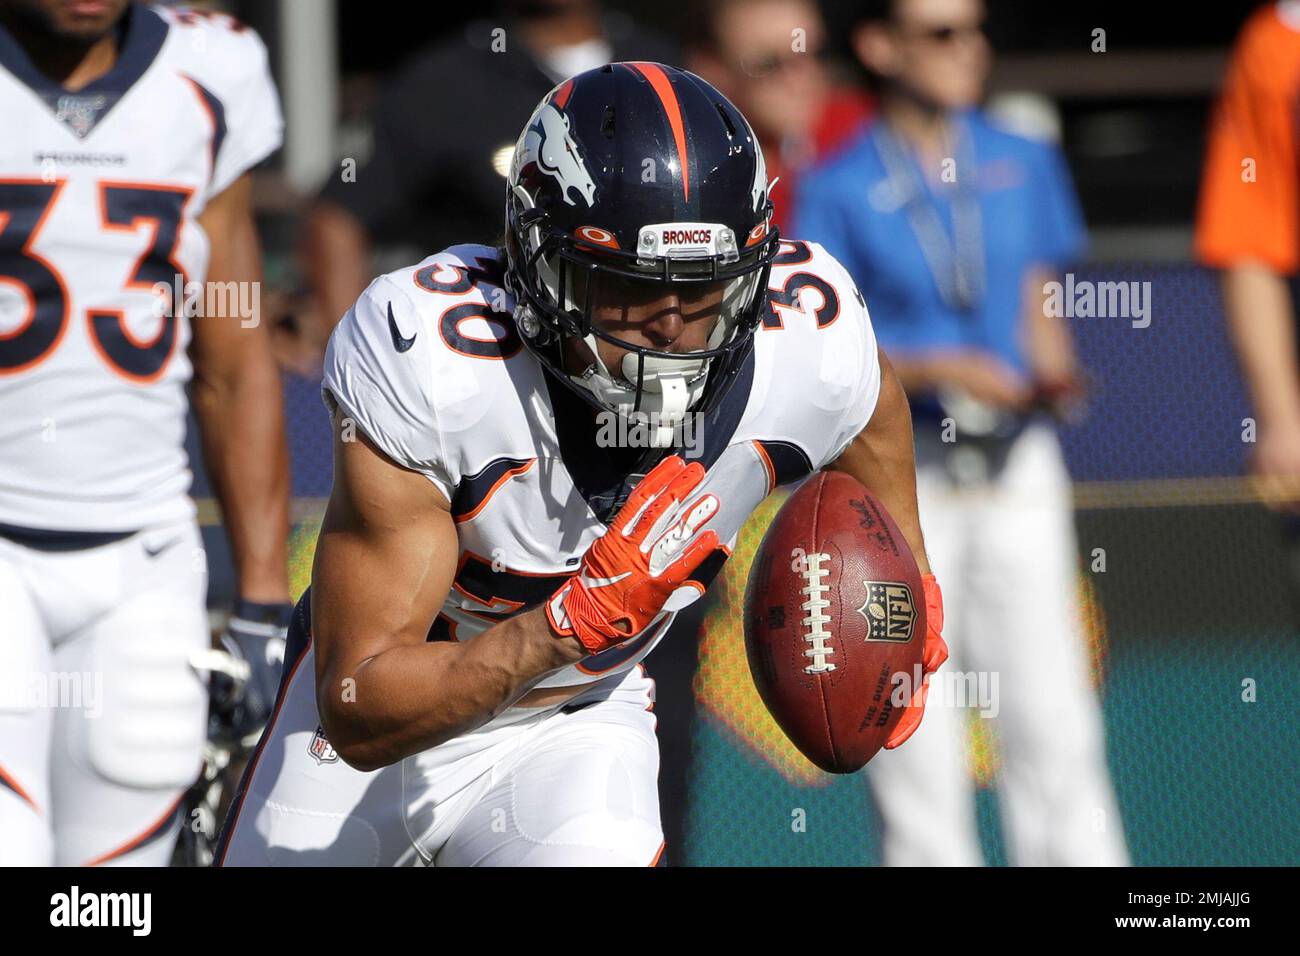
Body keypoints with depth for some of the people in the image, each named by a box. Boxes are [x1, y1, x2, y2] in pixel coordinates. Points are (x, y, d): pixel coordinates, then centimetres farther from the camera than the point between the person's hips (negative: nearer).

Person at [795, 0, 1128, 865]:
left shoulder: (1025, 164, 9)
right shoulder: (839, 193, -4)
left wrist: (1054, 372, -5)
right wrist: (939, 370, -17)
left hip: (1019, 467, 3)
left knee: (1053, 708, 0)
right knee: (914, 723, -2)